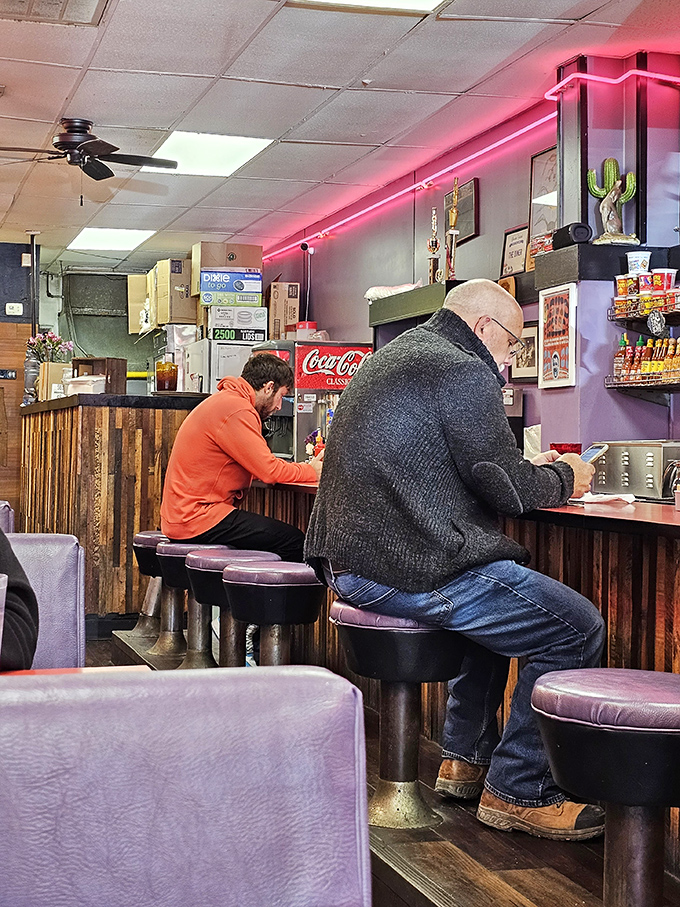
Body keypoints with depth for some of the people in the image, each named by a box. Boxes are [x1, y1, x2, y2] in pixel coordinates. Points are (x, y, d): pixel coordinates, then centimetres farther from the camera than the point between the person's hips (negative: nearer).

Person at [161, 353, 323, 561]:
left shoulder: (225, 400, 18)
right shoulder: (236, 411, -16)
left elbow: (258, 465, 20)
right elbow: (269, 470, -16)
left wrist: (304, 468, 14)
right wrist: (312, 471, -1)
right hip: (199, 518, -11)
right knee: (294, 542, -12)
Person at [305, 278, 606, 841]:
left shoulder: (391, 357, 21)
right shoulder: (465, 373, -11)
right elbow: (507, 490, -9)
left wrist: (535, 471, 24)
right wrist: (564, 477, 12)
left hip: (347, 559, 11)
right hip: (409, 569, -11)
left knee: (499, 590, 32)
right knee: (577, 629, -5)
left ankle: (467, 757, 31)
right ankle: (517, 790, 4)